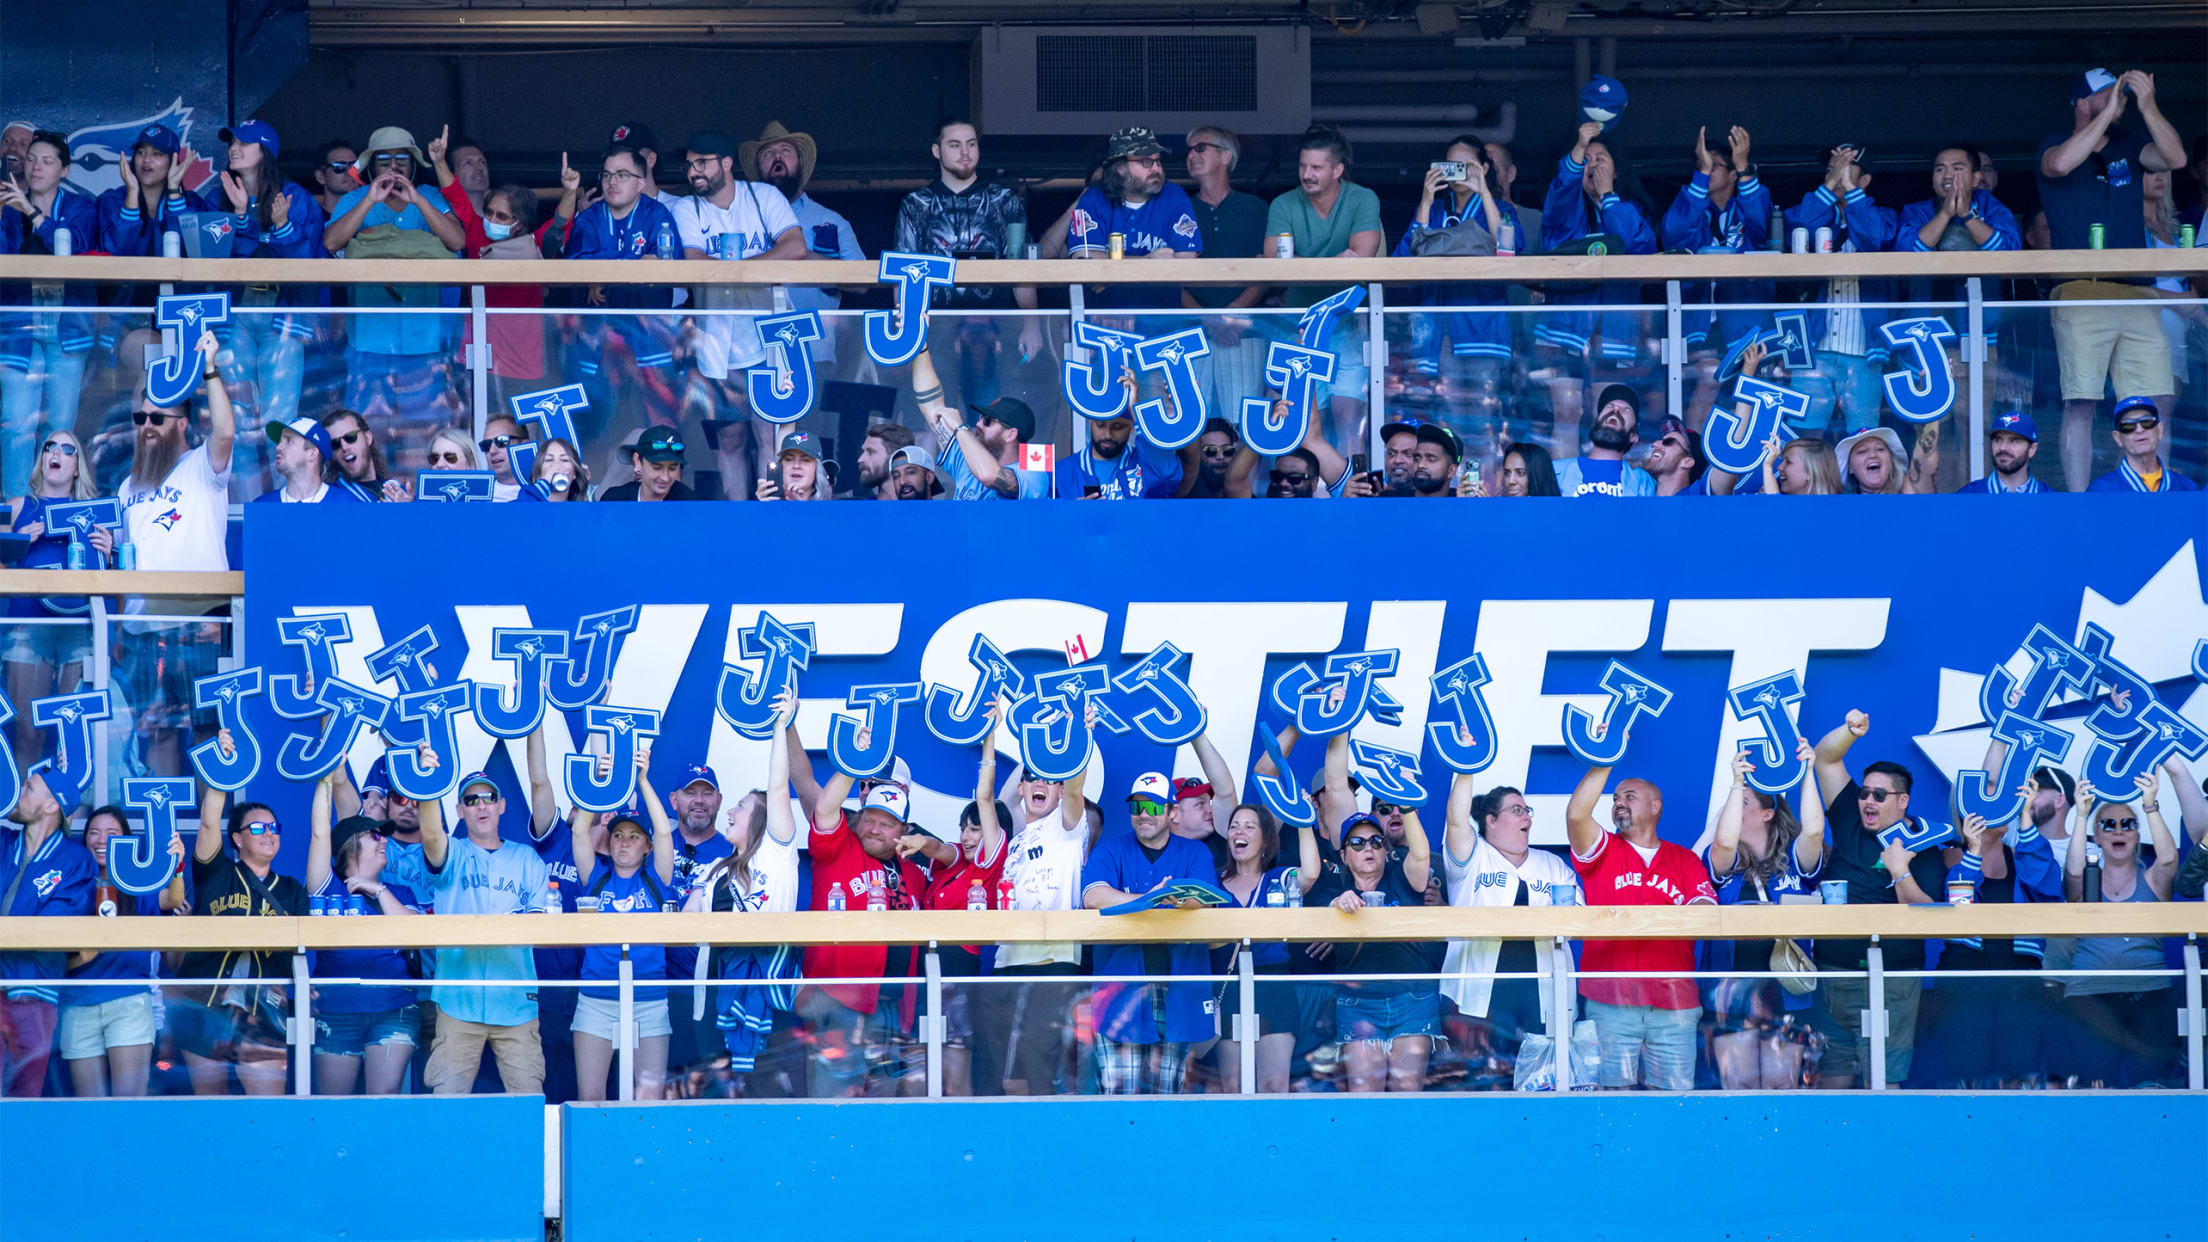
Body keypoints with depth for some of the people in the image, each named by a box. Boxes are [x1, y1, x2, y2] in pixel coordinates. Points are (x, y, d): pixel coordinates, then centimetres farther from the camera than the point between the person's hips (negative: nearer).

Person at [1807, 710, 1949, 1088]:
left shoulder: (1922, 846, -3)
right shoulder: (1850, 819, 9)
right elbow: (1826, 757, 8)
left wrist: (1901, 871, -21)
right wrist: (1851, 731, -9)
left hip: (1889, 983, -4)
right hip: (1830, 973, 4)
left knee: (1883, 1081, -4)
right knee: (1830, 1077, 6)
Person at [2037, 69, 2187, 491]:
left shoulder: (2129, 145, 16)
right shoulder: (2057, 145, 5)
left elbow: (2175, 158, 0)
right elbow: (2060, 164, -19)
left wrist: (2147, 106, -10)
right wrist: (2110, 111, -17)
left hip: (2137, 293, 4)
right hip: (2081, 293, -4)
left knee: (2158, 402, -2)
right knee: (2080, 403, -10)